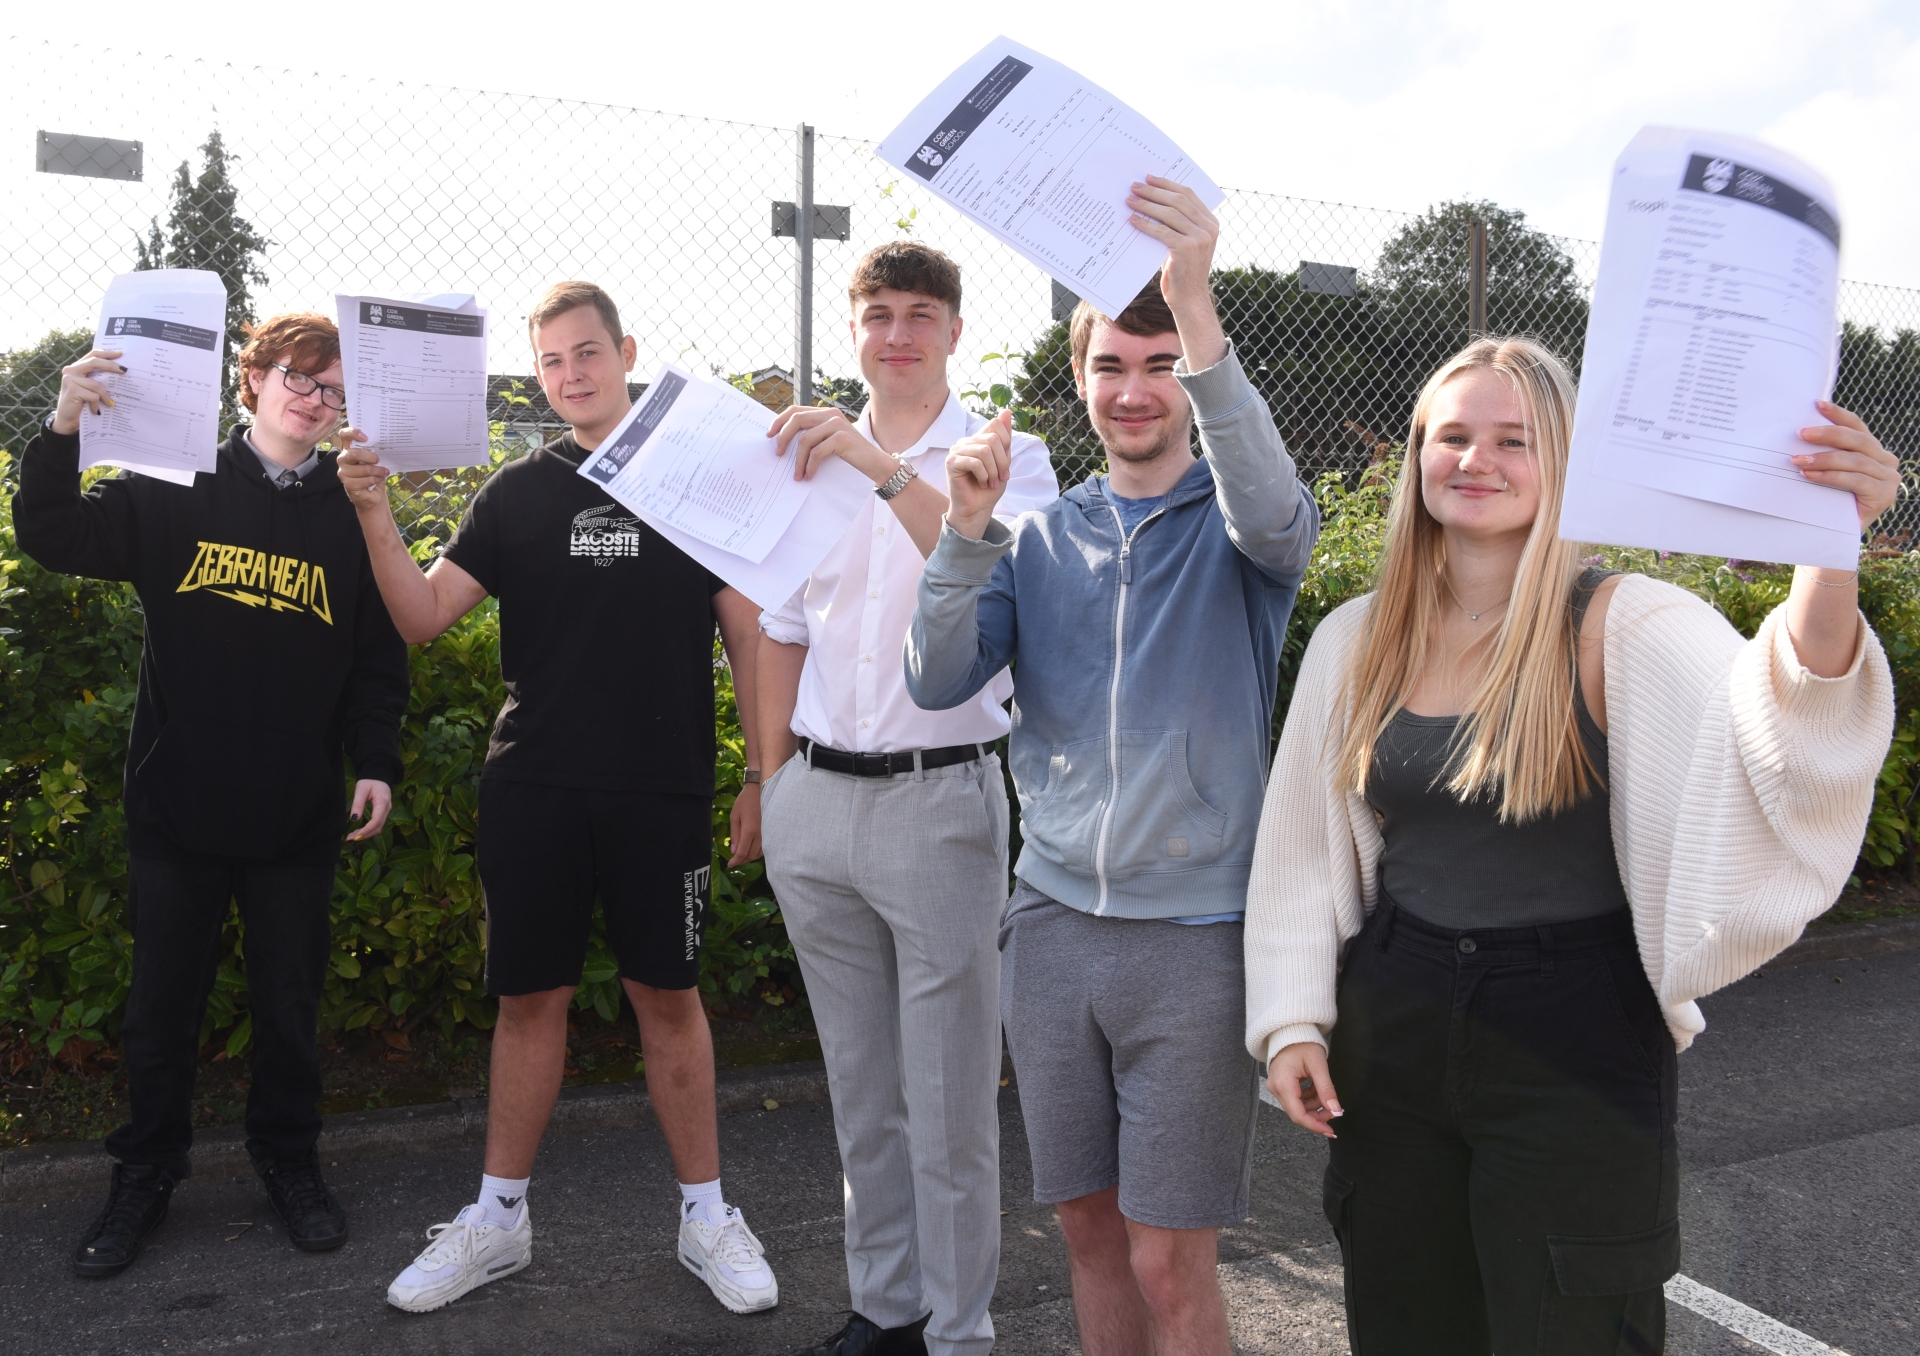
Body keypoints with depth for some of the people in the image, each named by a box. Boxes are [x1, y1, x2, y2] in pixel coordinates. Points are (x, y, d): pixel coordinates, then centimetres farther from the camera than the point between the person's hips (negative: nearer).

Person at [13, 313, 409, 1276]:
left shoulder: (352, 515, 4)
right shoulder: (175, 491, 1)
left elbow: (378, 658, 5)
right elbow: (54, 539, -6)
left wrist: (376, 763, -4)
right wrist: (62, 431, -21)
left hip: (298, 815, 1)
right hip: (177, 801, 0)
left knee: (290, 1004, 12)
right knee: (161, 1005, 11)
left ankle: (288, 1160, 31)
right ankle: (145, 1176, 29)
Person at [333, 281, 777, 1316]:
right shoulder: (517, 493, 7)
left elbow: (748, 636, 1)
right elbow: (423, 617, 1)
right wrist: (376, 514, -14)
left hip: (663, 791, -2)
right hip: (532, 790, 2)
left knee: (667, 996, 7)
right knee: (529, 998, 10)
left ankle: (706, 1215, 21)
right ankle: (500, 1218, 26)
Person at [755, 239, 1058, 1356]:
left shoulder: (1004, 455, -1)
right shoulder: (813, 456, 13)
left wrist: (886, 469, -30)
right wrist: (775, 785, 14)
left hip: (940, 798, -5)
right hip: (818, 801, 5)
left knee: (951, 1100, 2)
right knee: (860, 1086, 15)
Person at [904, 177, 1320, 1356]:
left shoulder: (1236, 523, -1)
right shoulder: (1041, 538, 9)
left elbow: (1275, 512, -26)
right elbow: (938, 682, 0)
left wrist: (1196, 308, -35)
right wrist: (968, 532, -16)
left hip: (1194, 935, -3)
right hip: (1052, 921, 4)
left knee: (1171, 1257, 2)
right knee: (1090, 1224, 15)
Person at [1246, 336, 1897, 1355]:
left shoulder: (1623, 627, -10)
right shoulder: (1355, 640, 3)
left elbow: (1776, 723, -30)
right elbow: (1302, 848, 10)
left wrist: (1829, 555, -47)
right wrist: (1292, 1022, 4)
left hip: (1577, 1048, -4)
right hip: (1391, 1040, 4)